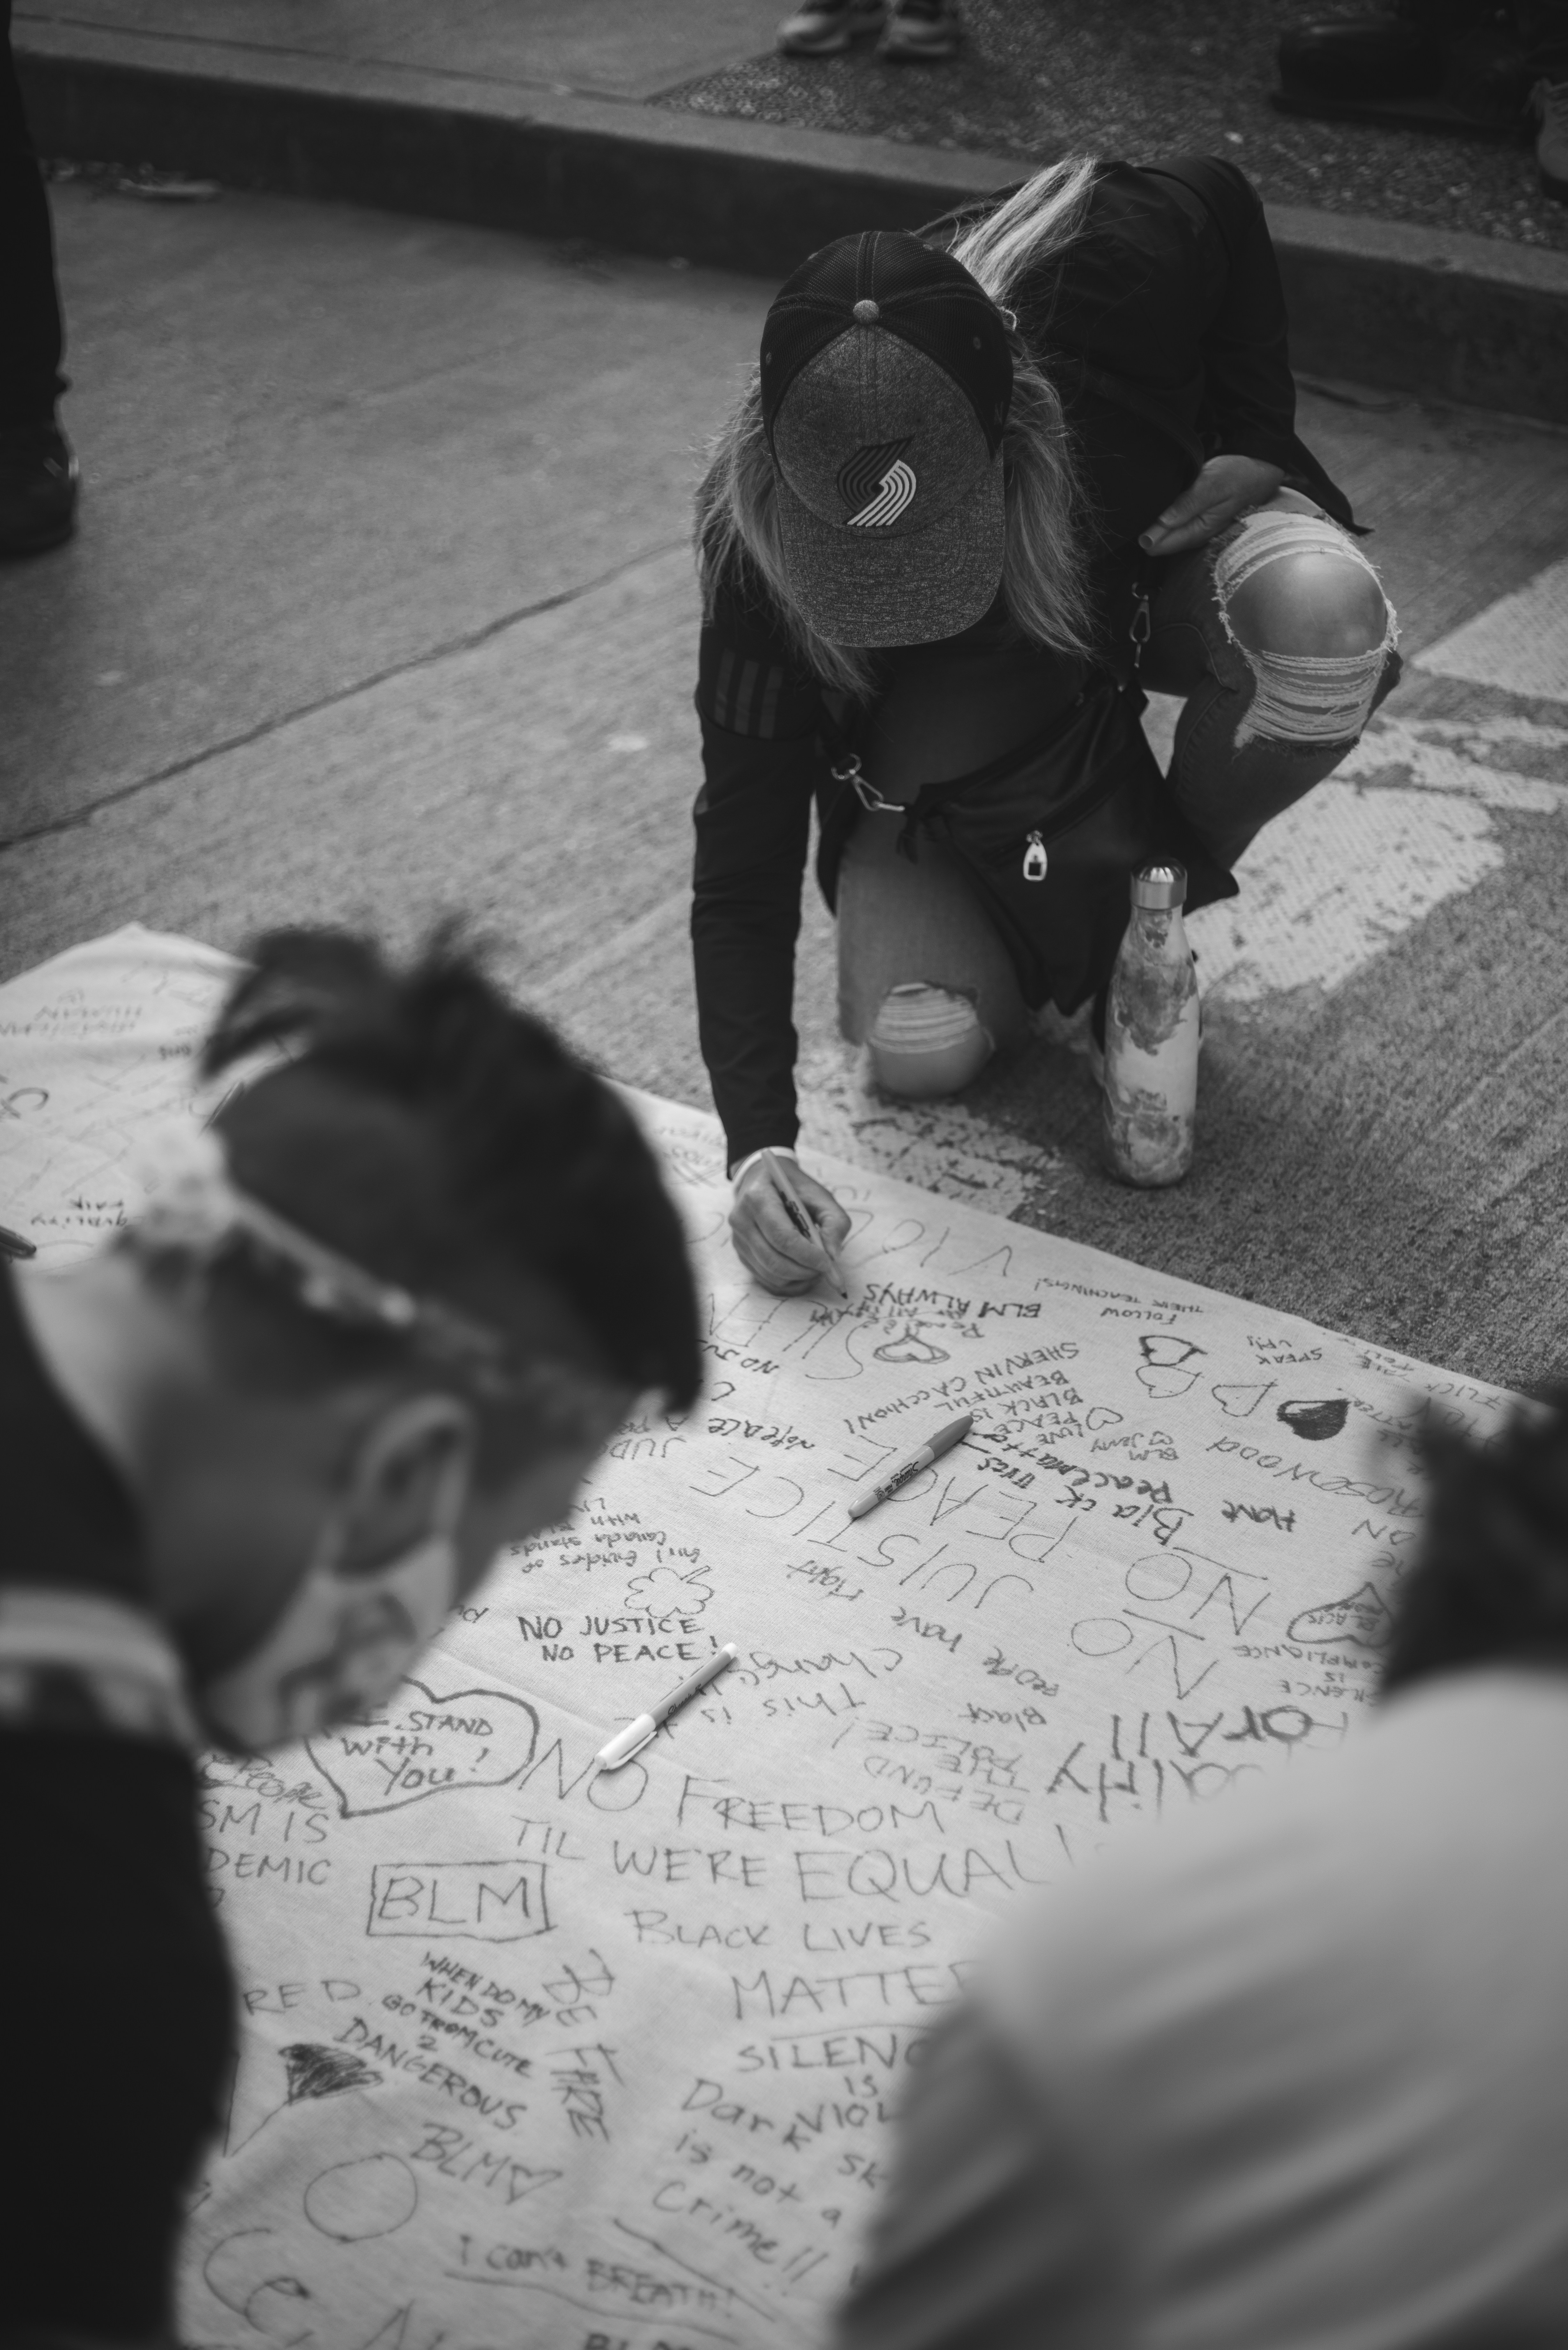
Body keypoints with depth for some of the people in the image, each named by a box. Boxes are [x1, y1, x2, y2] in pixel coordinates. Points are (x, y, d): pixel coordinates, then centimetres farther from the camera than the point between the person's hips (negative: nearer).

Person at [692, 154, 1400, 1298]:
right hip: (944, 749, -1)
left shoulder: (1107, 279, -37)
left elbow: (1221, 202, -10)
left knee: (1325, 606, -35)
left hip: (1151, 580, 2)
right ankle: (1061, 928, 14)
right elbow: (742, 865, -31)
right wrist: (759, 1142, -43)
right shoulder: (760, 545, -35)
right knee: (918, 1050, -22)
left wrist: (1254, 462, -15)